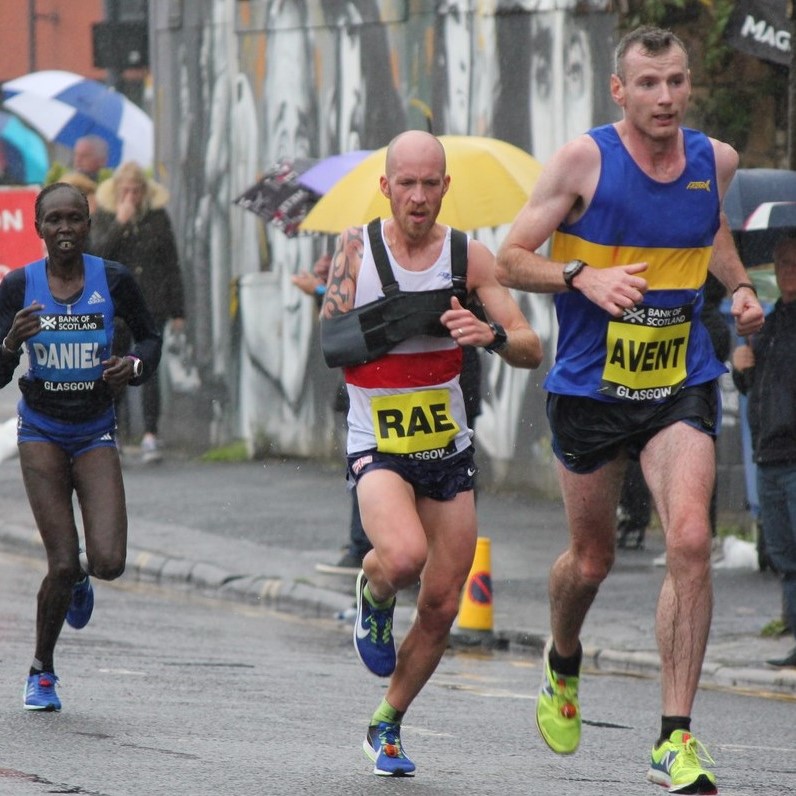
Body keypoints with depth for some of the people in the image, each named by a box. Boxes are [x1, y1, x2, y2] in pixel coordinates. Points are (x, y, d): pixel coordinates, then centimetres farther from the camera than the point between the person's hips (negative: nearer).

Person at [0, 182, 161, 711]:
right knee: (62, 564, -10)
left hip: (96, 434, 1)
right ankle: (42, 671, 15)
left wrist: (136, 366, -10)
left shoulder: (114, 280, -5)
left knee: (109, 562, -15)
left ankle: (80, 578, 25)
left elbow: (151, 336, 12)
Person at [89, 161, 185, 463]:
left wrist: (177, 311, 6)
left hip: (150, 306, -1)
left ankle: (150, 435, -14)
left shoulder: (158, 217, 5)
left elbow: (172, 266, 8)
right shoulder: (104, 217, 5)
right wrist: (120, 222, -19)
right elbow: (98, 251, -11)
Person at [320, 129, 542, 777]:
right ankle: (373, 596, 6)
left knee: (441, 607, 5)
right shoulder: (357, 247, -4)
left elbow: (531, 351, -6)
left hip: (449, 448, 3)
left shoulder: (469, 255, -2)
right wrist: (403, 320, -23)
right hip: (378, 448, -3)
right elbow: (331, 342, -8)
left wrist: (490, 334, -29)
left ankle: (387, 726, 27)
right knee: (404, 556, -32)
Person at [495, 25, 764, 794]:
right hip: (589, 387, -2)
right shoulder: (583, 160, -10)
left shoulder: (714, 159, 2)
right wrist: (583, 277, -24)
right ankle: (562, 663, 49)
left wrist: (739, 286, 6)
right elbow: (511, 259, -7)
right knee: (591, 558, 12)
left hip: (681, 386, 2)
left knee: (690, 542, -18)